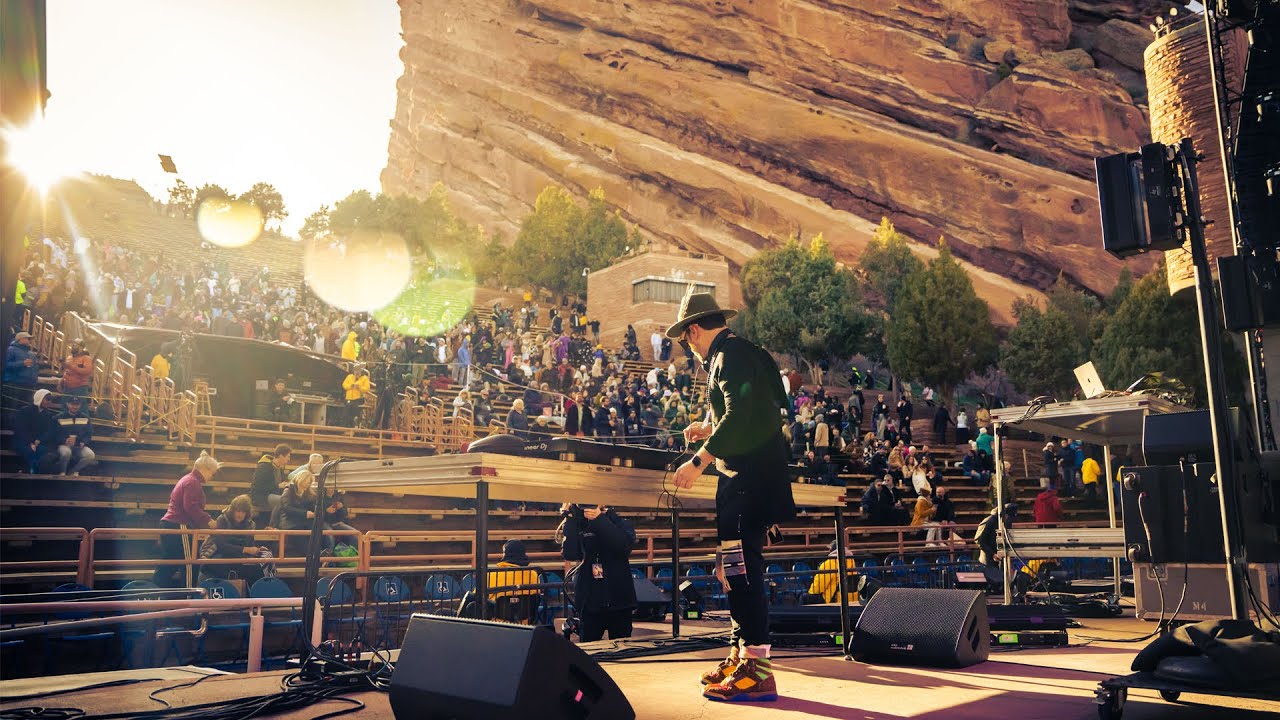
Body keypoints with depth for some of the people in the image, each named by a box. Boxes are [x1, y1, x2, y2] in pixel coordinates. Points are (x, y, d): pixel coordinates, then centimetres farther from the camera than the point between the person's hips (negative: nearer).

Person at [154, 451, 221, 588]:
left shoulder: (187, 479, 21)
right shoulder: (193, 482, -12)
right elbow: (191, 507, -22)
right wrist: (208, 520, -16)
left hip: (169, 525, 10)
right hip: (179, 527, -10)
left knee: (167, 567, 12)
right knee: (189, 565, -5)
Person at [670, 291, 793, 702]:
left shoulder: (731, 354, -11)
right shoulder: (728, 356, 20)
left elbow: (738, 415, -23)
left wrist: (699, 461, -23)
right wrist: (710, 429, 38)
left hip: (748, 475, -11)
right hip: (743, 477, 11)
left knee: (741, 568, -11)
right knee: (733, 568, 14)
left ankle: (757, 670, -8)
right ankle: (741, 656, 22)